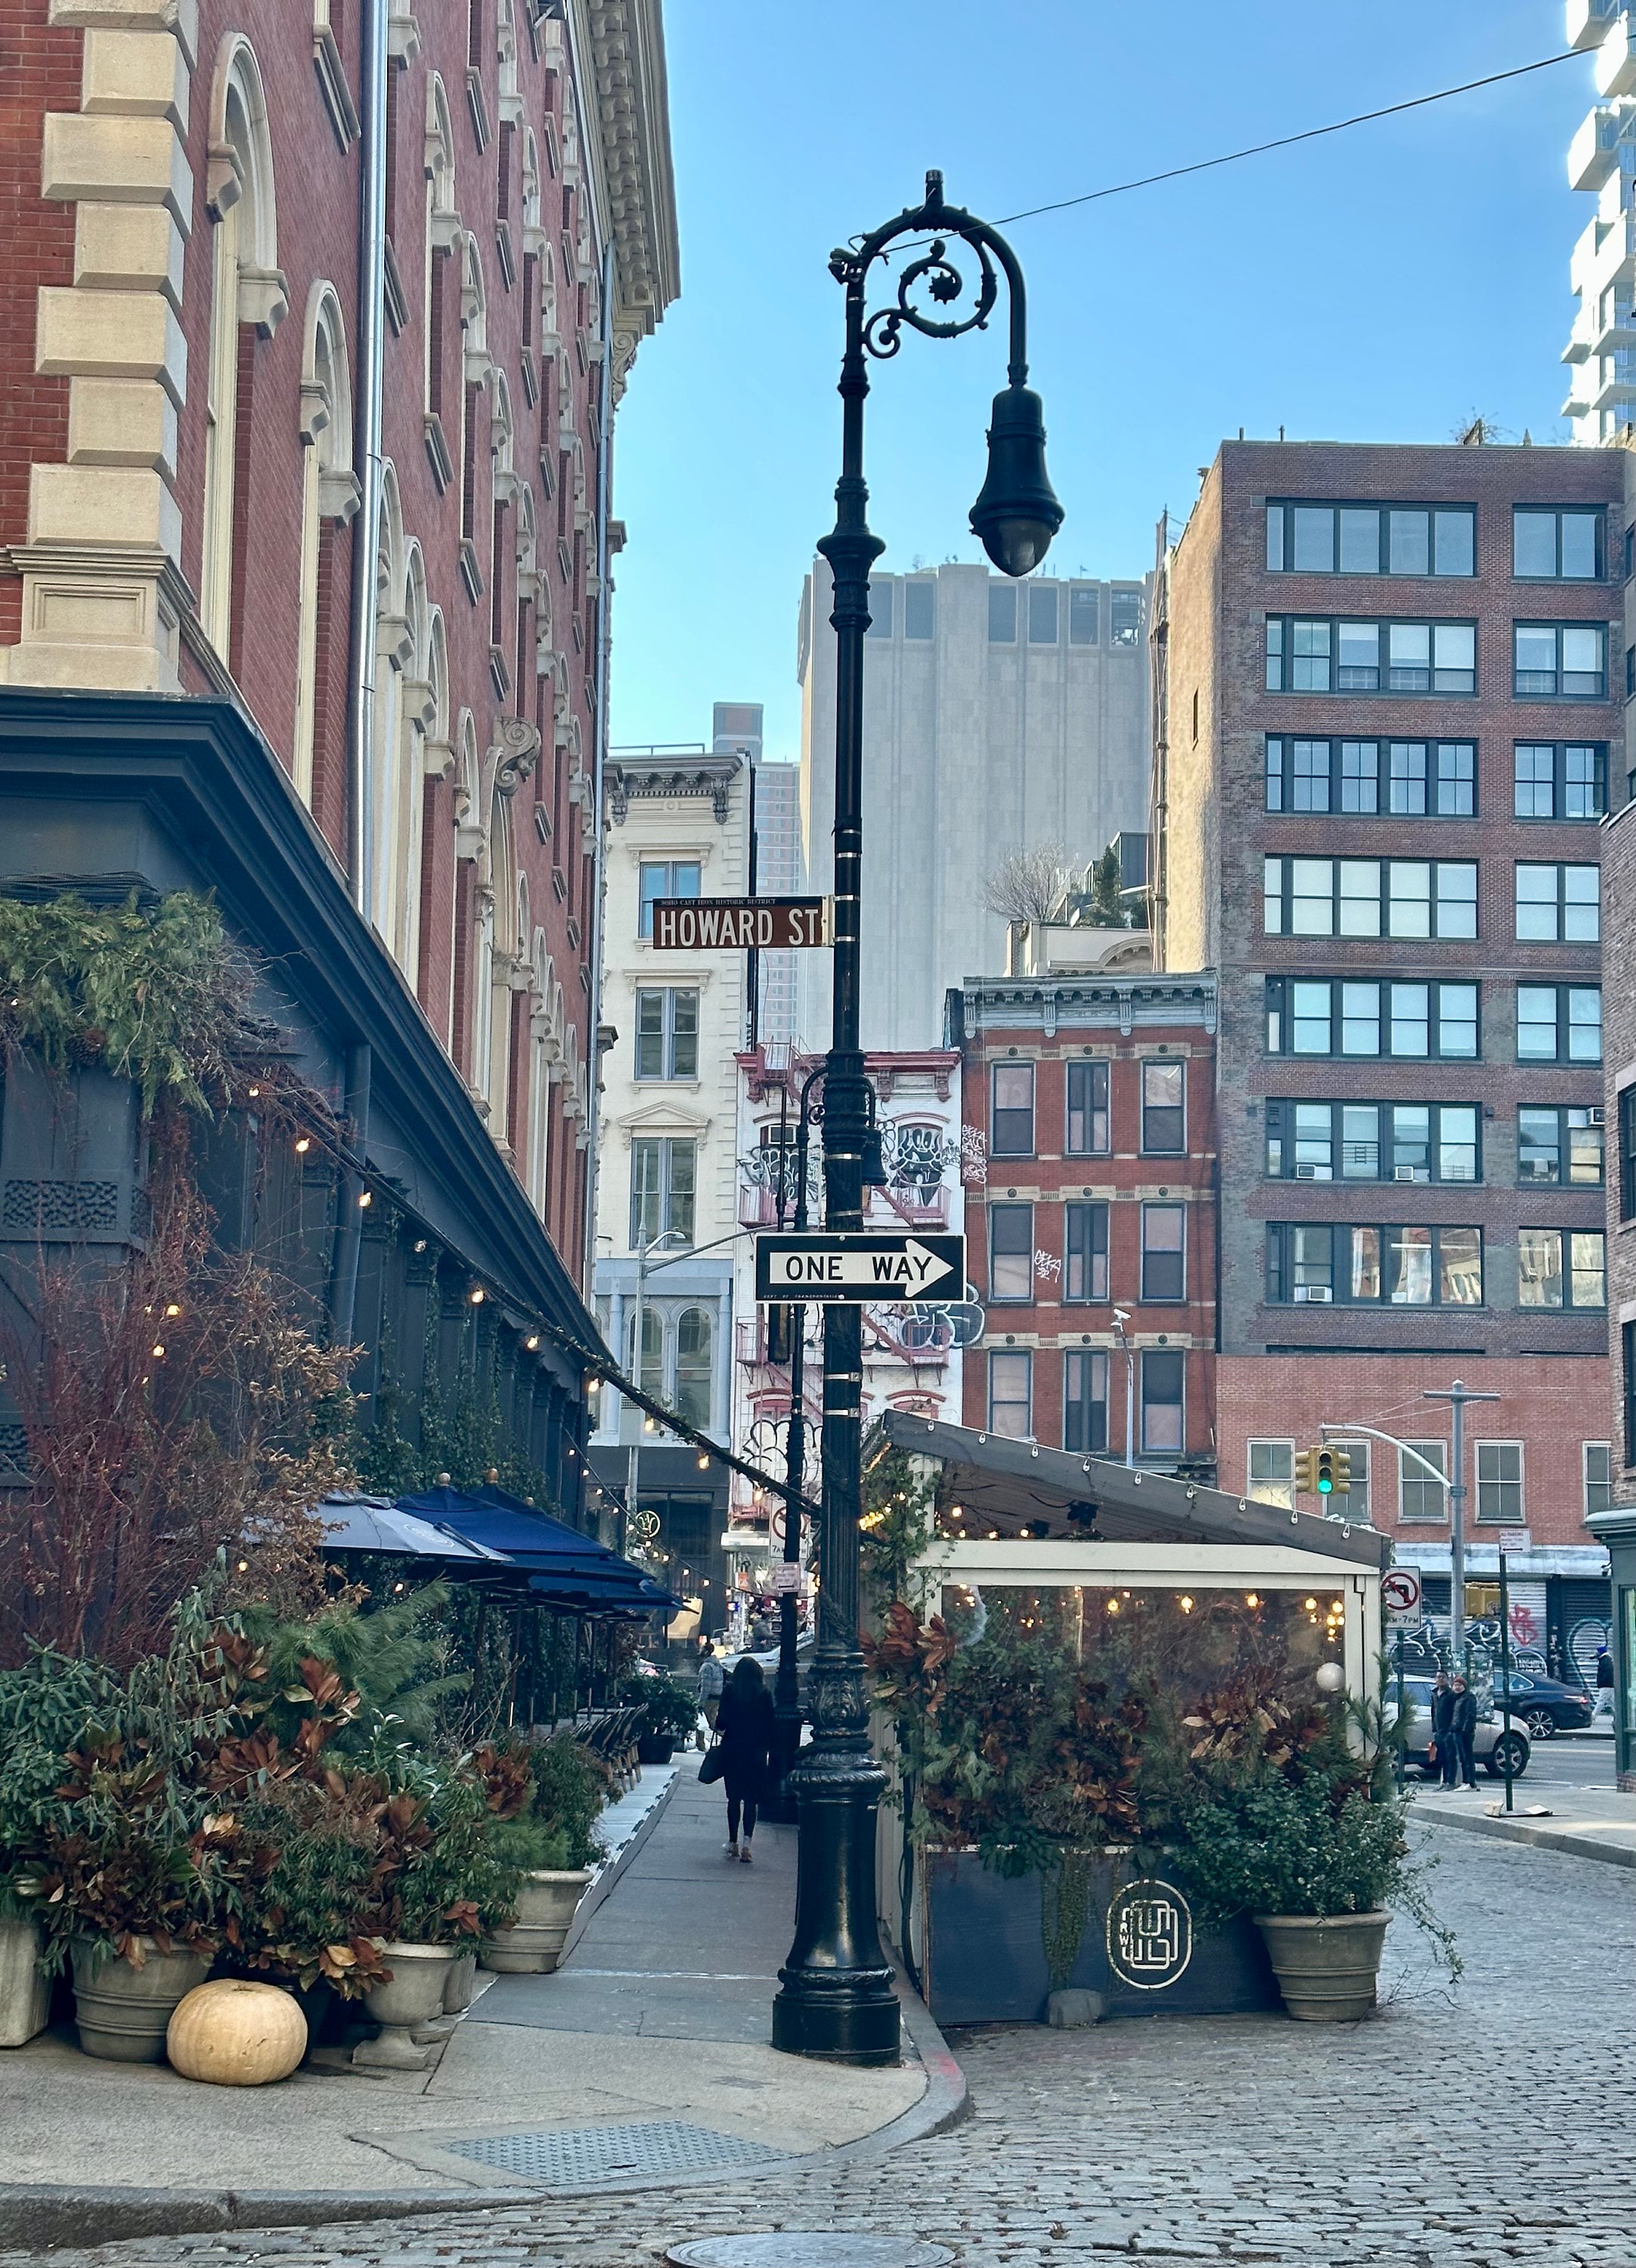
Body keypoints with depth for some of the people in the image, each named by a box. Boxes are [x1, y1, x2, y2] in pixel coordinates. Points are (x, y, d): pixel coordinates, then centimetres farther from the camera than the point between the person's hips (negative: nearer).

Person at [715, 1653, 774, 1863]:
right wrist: (768, 1749, 8)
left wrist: (719, 1728, 15)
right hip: (756, 1753, 0)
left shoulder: (730, 1690, -5)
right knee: (751, 1800, 2)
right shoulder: (764, 1694, -3)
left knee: (734, 1799, 11)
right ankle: (746, 1843, -13)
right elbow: (770, 1724, -1)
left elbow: (722, 1720, -7)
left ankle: (733, 1843, 16)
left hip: (732, 1751, 0)